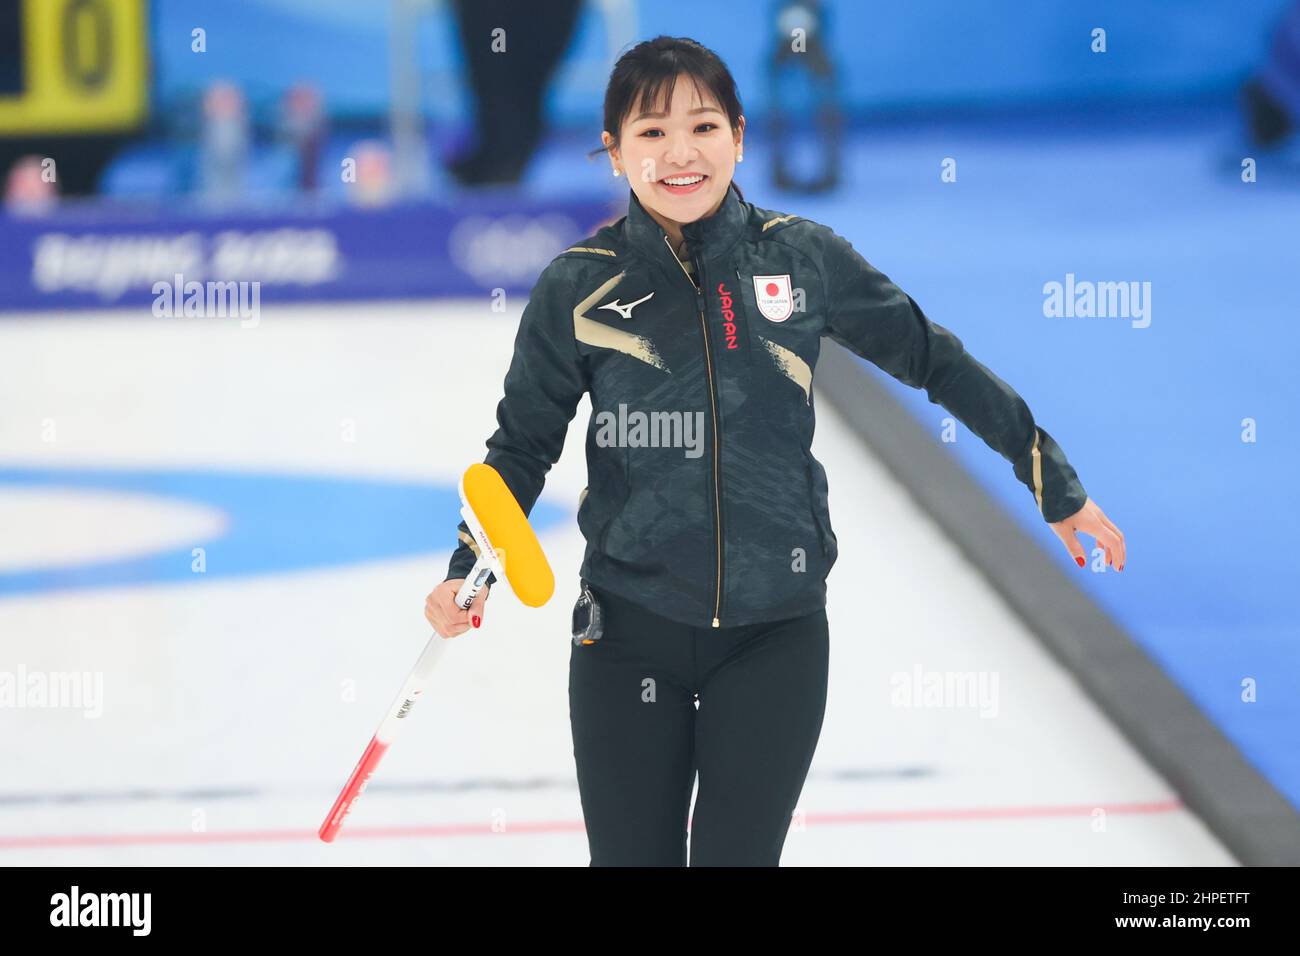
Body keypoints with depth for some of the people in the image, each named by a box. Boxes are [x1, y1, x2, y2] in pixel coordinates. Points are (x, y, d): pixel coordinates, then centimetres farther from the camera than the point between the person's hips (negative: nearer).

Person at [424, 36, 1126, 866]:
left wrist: (1058, 487, 12)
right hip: (632, 633, 0)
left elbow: (934, 360, 7)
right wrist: (469, 571, -10)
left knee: (740, 856, 2)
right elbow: (524, 442, 5)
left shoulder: (804, 258, -3)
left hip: (776, 634, 0)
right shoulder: (580, 287, -5)